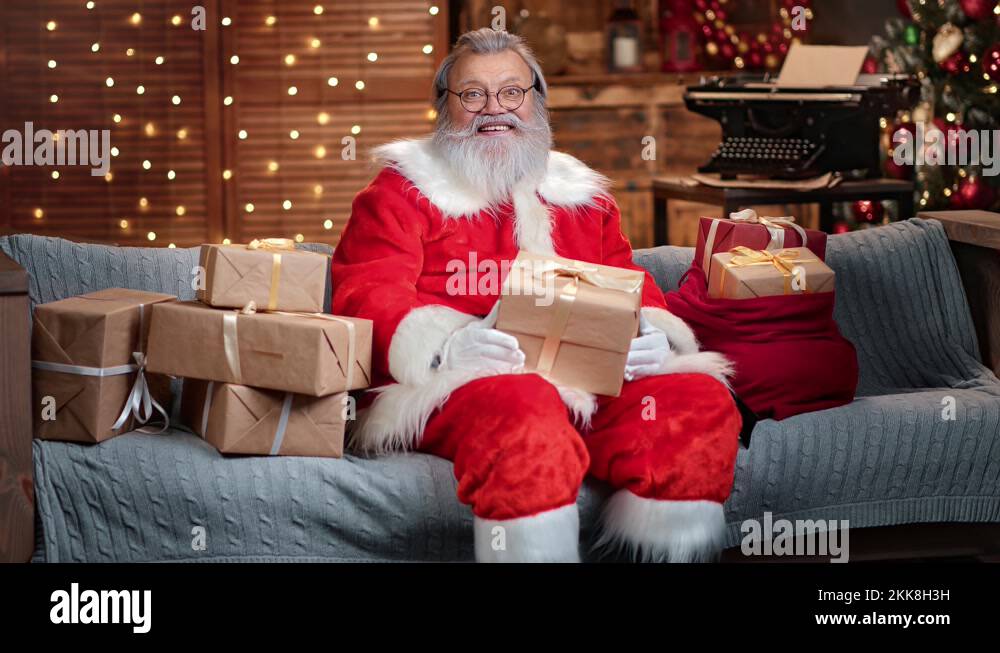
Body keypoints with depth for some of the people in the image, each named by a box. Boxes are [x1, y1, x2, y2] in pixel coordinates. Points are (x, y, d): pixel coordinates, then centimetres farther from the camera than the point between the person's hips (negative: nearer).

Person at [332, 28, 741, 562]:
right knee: (524, 413, -40)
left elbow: (630, 287, 25)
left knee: (702, 398, -23)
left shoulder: (579, 194, 29)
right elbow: (365, 296, 1)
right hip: (460, 381, -4)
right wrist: (445, 343, -21)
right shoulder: (401, 192, 14)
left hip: (594, 384, 5)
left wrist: (651, 334, -2)